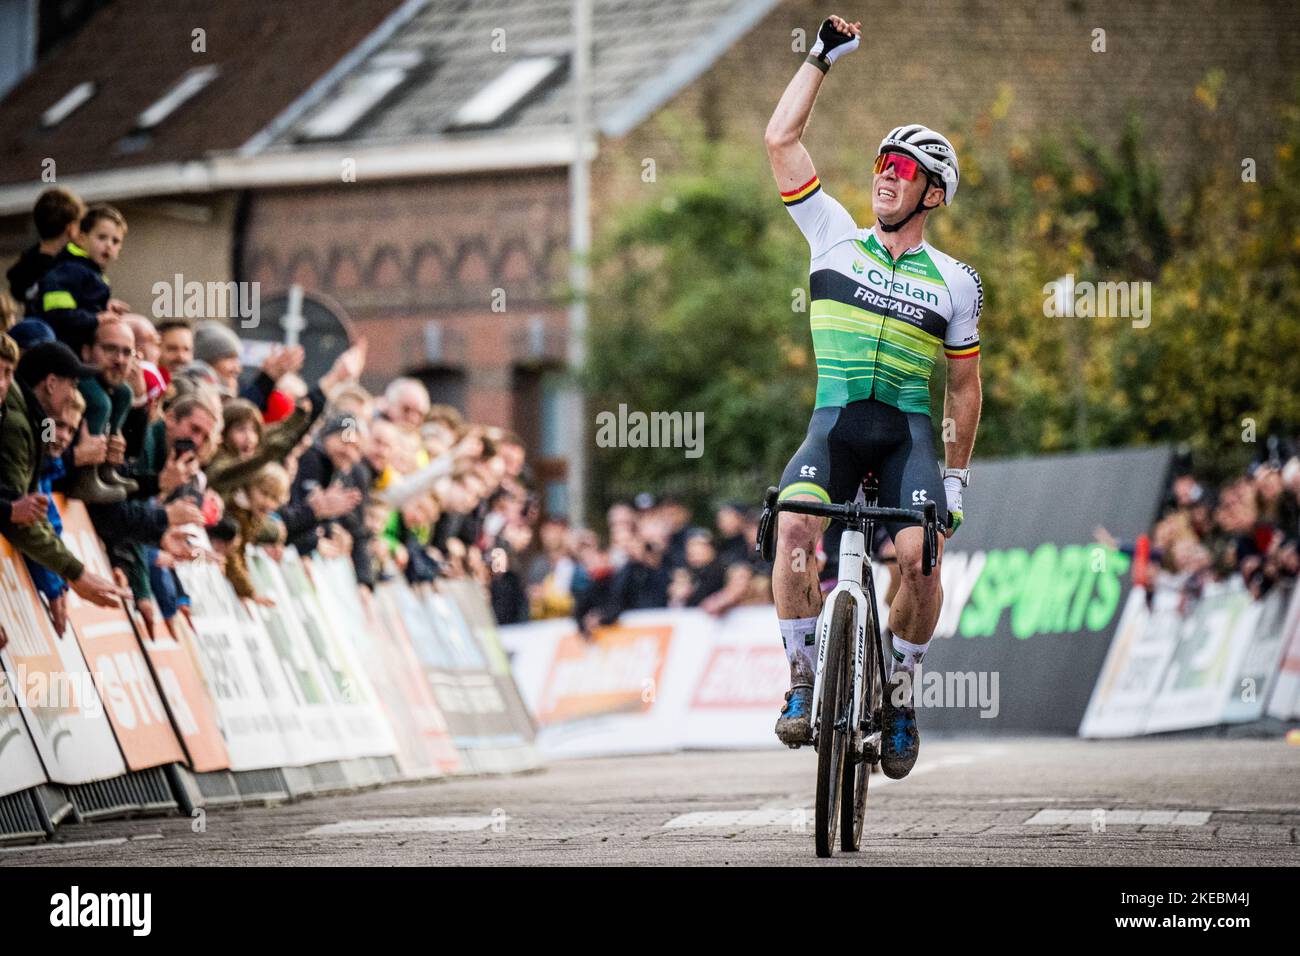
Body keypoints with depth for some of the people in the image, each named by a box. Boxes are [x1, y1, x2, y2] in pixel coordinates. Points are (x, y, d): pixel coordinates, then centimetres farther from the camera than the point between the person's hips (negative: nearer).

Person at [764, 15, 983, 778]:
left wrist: (958, 471, 8)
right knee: (795, 524, -28)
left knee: (919, 555, -23)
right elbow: (781, 139, 4)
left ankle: (901, 695, 0)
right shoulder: (836, 239, 8)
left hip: (909, 429, -1)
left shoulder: (954, 282, 7)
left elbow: (965, 383, 12)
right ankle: (804, 684, -16)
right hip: (835, 421, 1)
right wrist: (823, 59, 6)